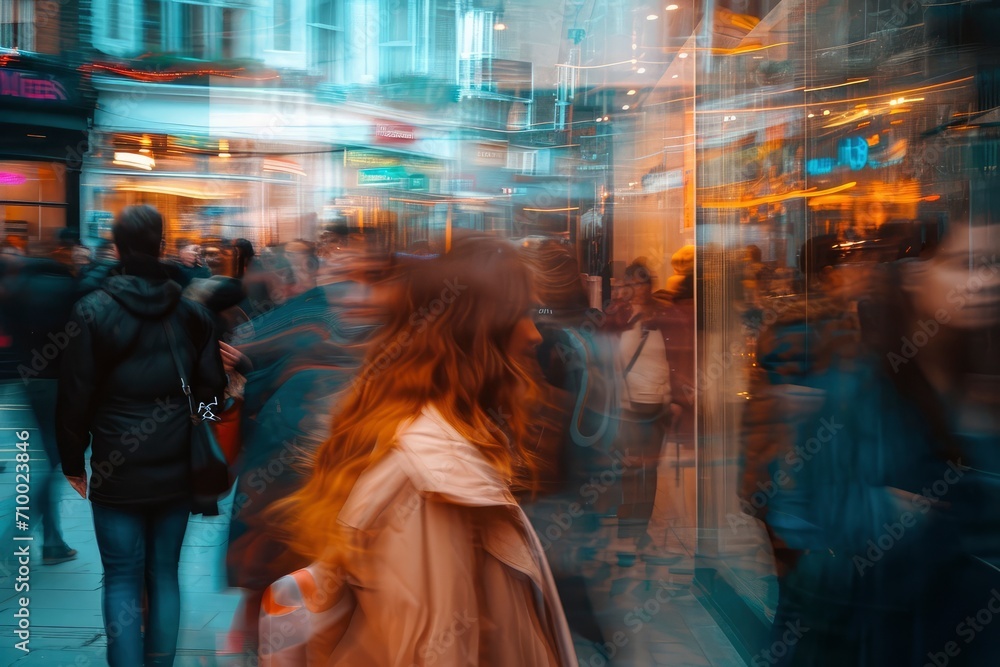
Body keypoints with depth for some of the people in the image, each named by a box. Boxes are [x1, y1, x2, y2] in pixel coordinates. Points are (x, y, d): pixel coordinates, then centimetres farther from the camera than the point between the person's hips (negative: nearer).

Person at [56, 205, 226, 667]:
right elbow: (212, 388, 3)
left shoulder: (92, 312, -8)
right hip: (176, 471, 3)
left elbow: (75, 398, -6)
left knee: (122, 581, 7)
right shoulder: (191, 312, -1)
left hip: (117, 476, -2)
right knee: (164, 575, 14)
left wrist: (73, 461, 7)